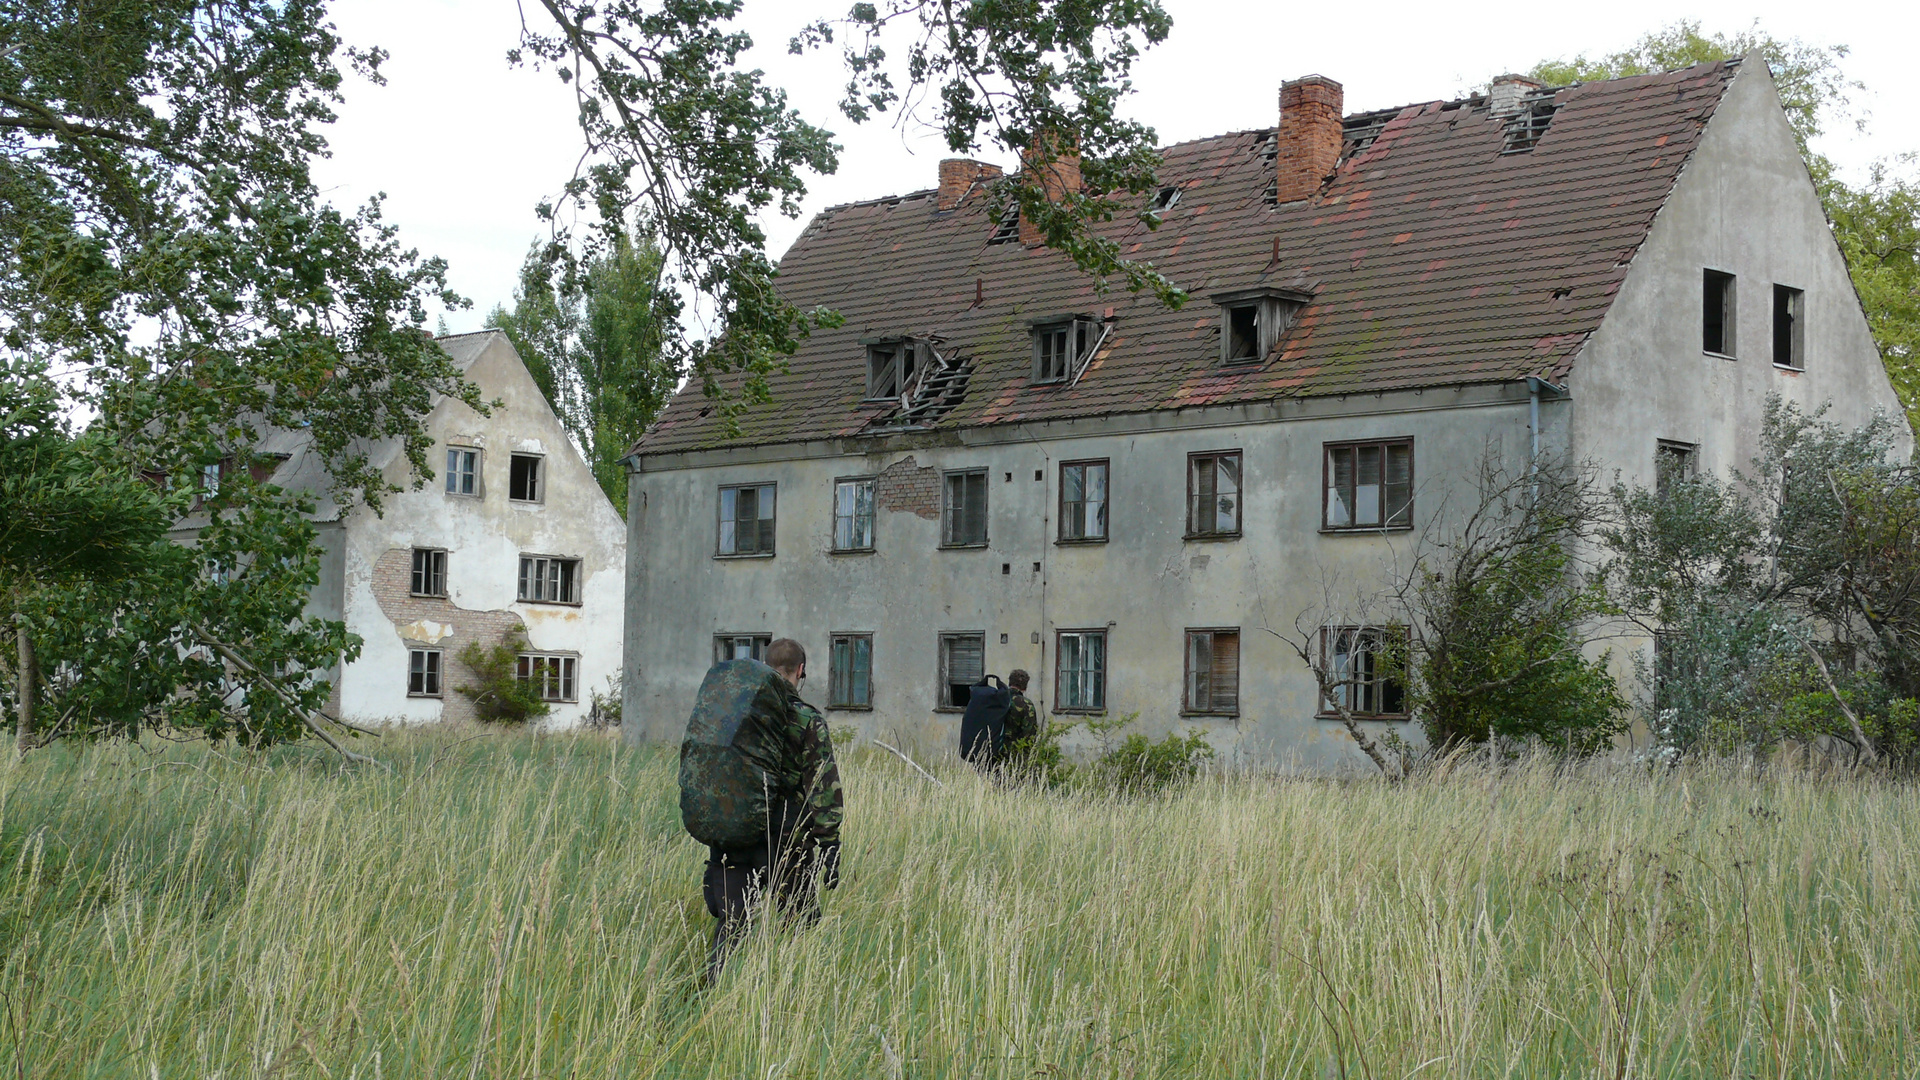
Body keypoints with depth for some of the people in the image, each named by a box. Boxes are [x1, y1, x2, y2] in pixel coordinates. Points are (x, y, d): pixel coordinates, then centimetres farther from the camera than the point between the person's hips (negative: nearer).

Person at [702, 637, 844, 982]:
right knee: (798, 929, 7)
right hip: (786, 843, -3)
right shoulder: (807, 722, -5)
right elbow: (824, 793, -8)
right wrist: (829, 850, -5)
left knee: (729, 926, 8)